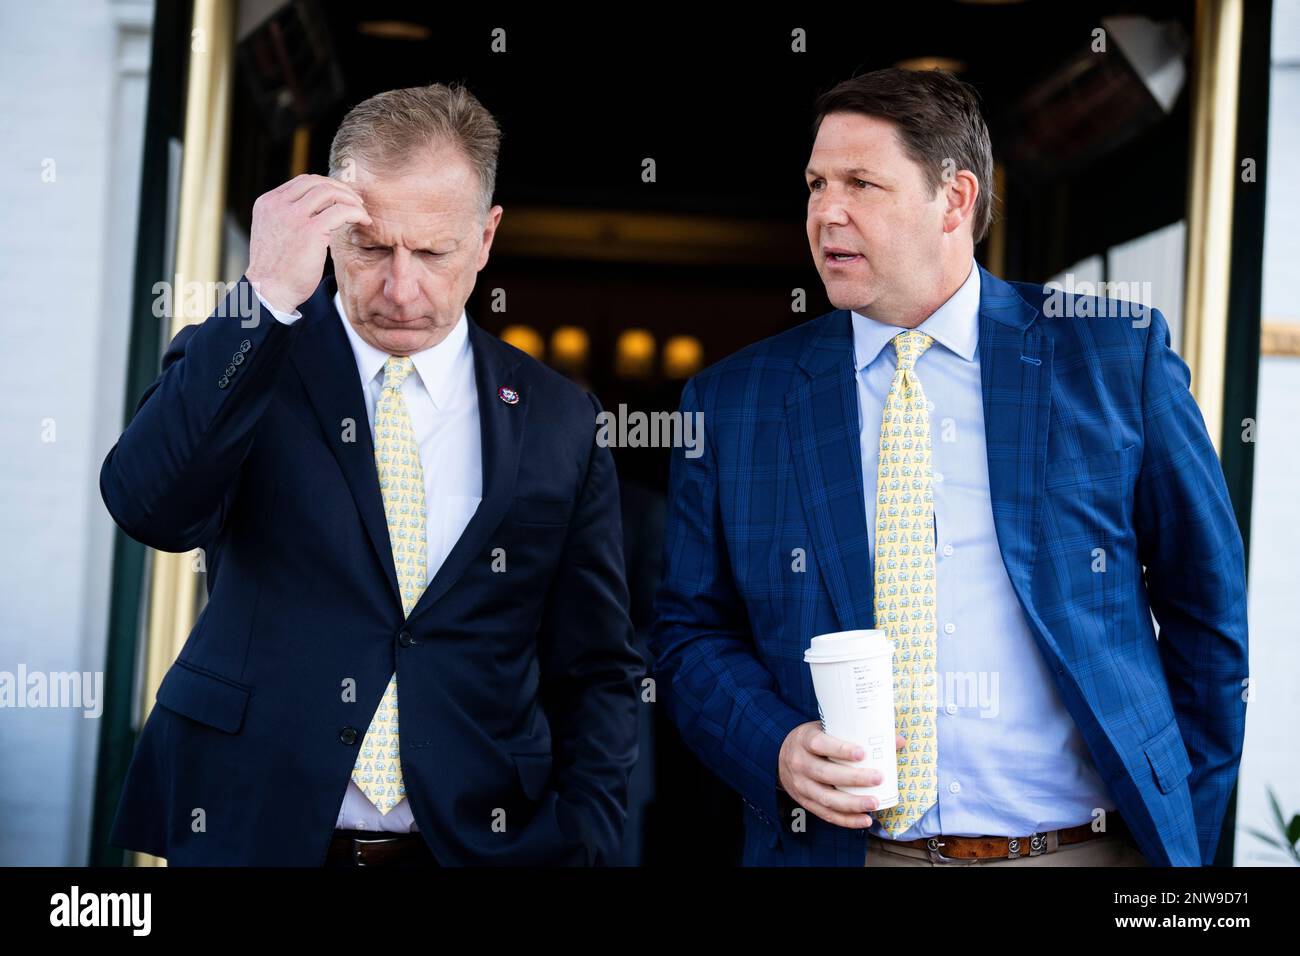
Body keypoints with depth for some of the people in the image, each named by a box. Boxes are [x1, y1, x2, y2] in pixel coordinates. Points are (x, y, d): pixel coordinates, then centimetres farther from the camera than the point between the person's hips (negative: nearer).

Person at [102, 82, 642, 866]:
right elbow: (149, 506, -21)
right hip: (250, 831, -1)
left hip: (477, 842, 1)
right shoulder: (244, 365, -2)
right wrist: (268, 299, -25)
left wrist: (583, 844, -8)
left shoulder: (560, 421, 1)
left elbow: (597, 674, 4)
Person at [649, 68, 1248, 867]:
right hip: (843, 844, 1)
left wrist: (1179, 825, 2)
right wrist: (777, 749, -12)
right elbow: (690, 629, 6)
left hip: (1088, 846, 0)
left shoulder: (1119, 354, -1)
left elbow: (1208, 603, 4)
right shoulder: (732, 403, 2)